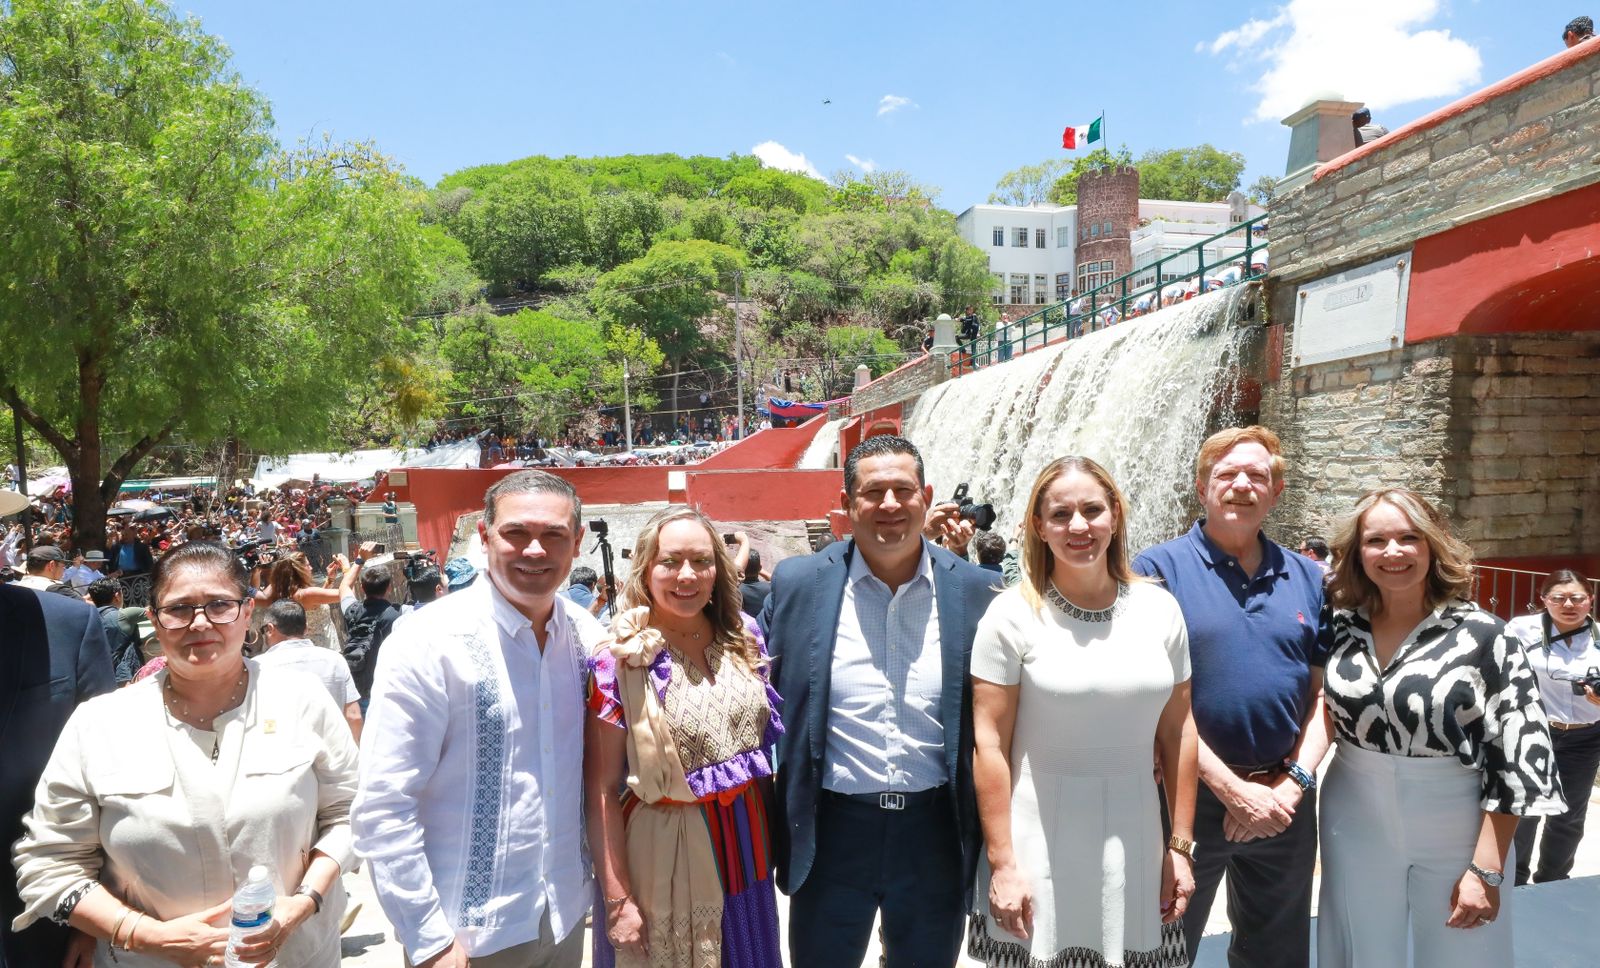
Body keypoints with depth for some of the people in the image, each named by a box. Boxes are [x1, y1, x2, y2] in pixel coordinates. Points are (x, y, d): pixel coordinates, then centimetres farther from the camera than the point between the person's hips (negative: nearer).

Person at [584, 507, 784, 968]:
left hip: (745, 848, 5)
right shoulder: (620, 660, -15)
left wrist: (776, 837, 10)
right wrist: (617, 898, -13)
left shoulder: (743, 639, -1)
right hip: (663, 857, -4)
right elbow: (602, 791, -12)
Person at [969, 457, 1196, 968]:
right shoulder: (1014, 614, -10)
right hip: (1040, 844, -3)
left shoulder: (1159, 608, 1)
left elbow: (1177, 731, 8)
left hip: (1134, 843, 3)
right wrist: (1002, 863, -10)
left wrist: (1181, 845, 7)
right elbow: (990, 743, -9)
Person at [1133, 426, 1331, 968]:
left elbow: (1322, 693, 5)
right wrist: (1233, 790, -15)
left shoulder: (1308, 579, 6)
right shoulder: (1160, 570, -9)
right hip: (1189, 796, -4)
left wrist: (1294, 782, -8)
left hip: (1286, 800, 4)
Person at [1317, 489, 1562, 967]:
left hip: (1456, 838, -2)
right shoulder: (1340, 629, -3)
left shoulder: (1481, 636, -12)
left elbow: (1521, 754, -11)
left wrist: (1486, 868, -12)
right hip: (1355, 831, 3)